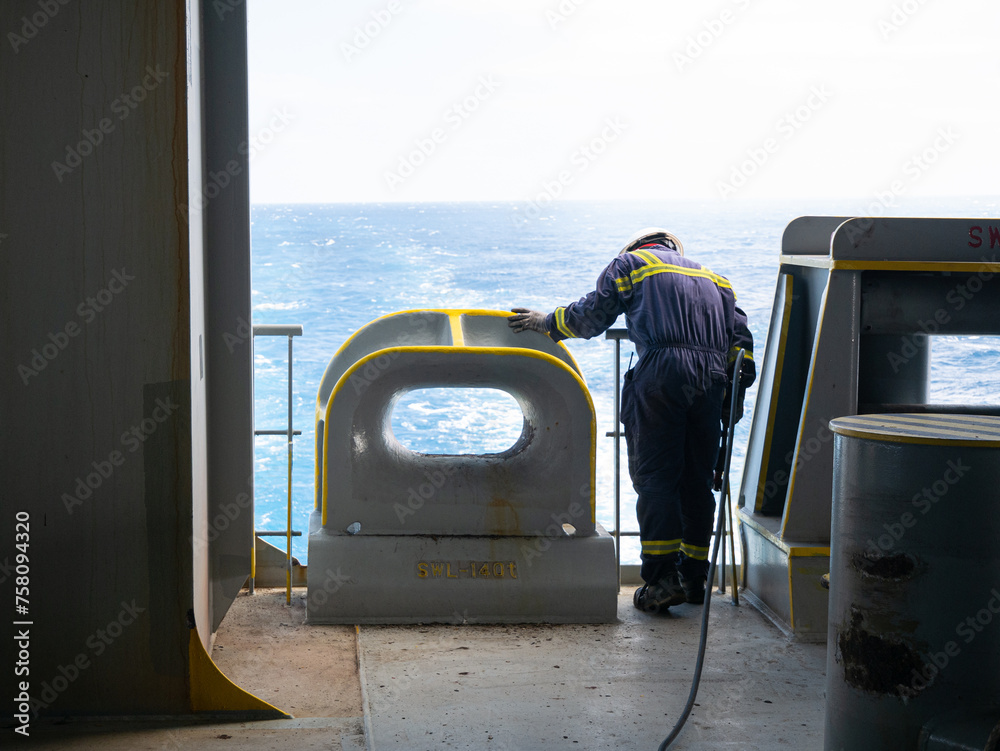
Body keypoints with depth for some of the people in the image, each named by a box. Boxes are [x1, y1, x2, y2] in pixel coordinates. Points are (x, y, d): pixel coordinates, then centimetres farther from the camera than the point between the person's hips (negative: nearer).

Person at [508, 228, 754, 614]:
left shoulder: (629, 263, 19)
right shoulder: (714, 278, 32)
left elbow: (590, 316, 16)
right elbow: (741, 338, 21)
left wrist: (549, 322, 32)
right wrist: (733, 392, 22)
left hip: (661, 369, -4)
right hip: (712, 378, 5)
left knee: (654, 476, -4)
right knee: (697, 480, 11)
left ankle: (662, 577, -11)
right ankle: (693, 577, 14)